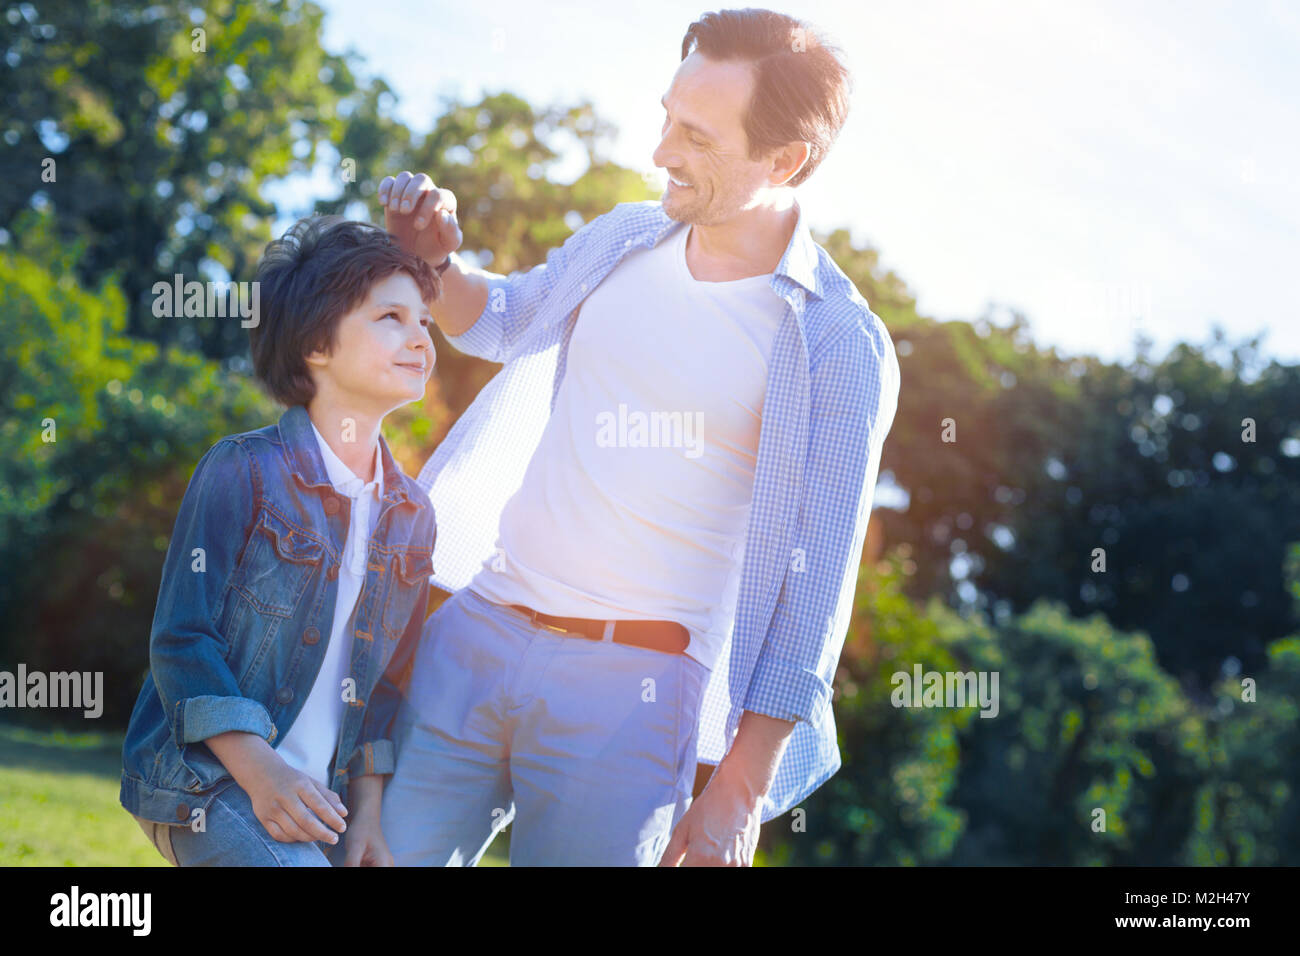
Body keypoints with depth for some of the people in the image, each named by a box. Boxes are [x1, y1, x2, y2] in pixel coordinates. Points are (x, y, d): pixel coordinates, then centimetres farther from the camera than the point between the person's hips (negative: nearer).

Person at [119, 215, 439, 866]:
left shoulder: (410, 515, 9)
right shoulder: (243, 471, -8)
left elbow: (384, 683, 13)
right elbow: (182, 641, -11)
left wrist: (367, 813, 2)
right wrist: (259, 771, -21)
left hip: (318, 799, 6)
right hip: (207, 781, -6)